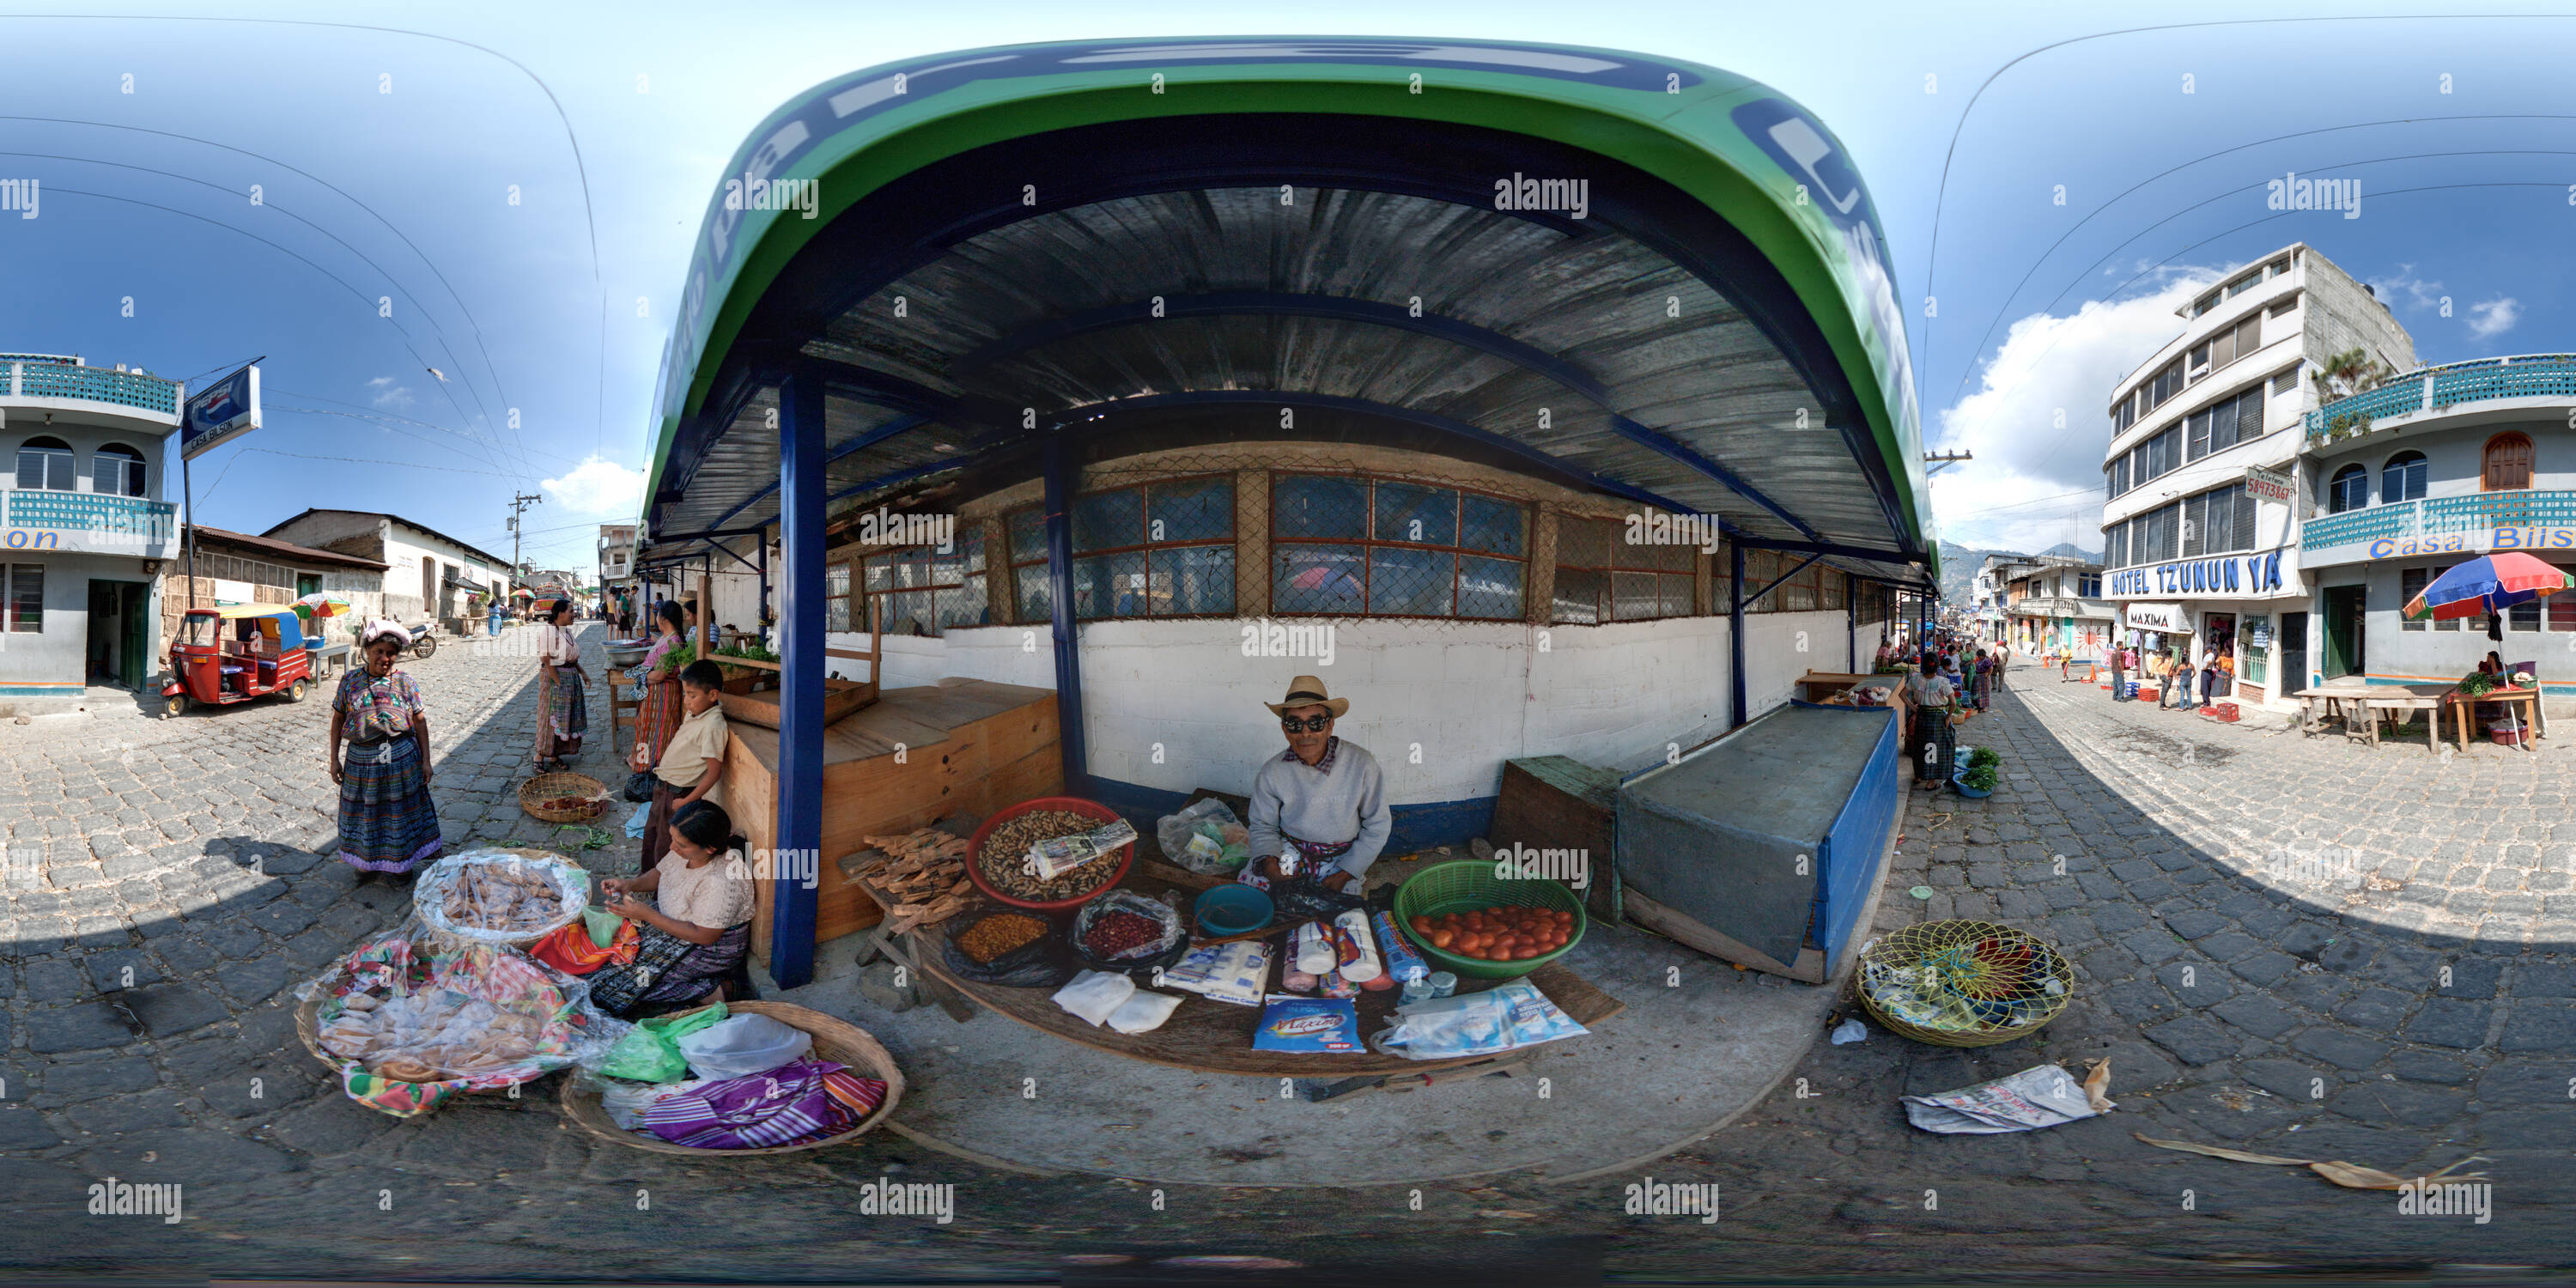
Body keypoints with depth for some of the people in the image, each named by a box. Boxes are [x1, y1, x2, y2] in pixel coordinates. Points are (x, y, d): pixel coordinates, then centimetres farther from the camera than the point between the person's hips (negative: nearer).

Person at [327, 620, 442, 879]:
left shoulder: (405, 682, -2)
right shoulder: (350, 680, 0)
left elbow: (420, 722, 1)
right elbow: (338, 719, 4)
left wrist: (425, 761, -2)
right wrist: (334, 759, 2)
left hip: (402, 758, -1)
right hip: (361, 758, 1)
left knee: (400, 808, 8)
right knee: (364, 810, 12)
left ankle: (402, 861, 25)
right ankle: (367, 861, 30)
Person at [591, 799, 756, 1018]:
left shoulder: (721, 883, -35)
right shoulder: (687, 850, -10)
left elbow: (703, 936, -27)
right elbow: (660, 873, 10)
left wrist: (646, 915, -25)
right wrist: (630, 884, -12)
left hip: (713, 948, -9)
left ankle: (715, 991, -5)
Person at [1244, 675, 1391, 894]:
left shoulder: (1361, 764, -11)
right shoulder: (1272, 772, -7)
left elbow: (1377, 826, -2)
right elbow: (1263, 825, 4)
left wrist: (1345, 873, -10)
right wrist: (1268, 860, -19)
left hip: (1342, 859, -1)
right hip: (1289, 850, 1)